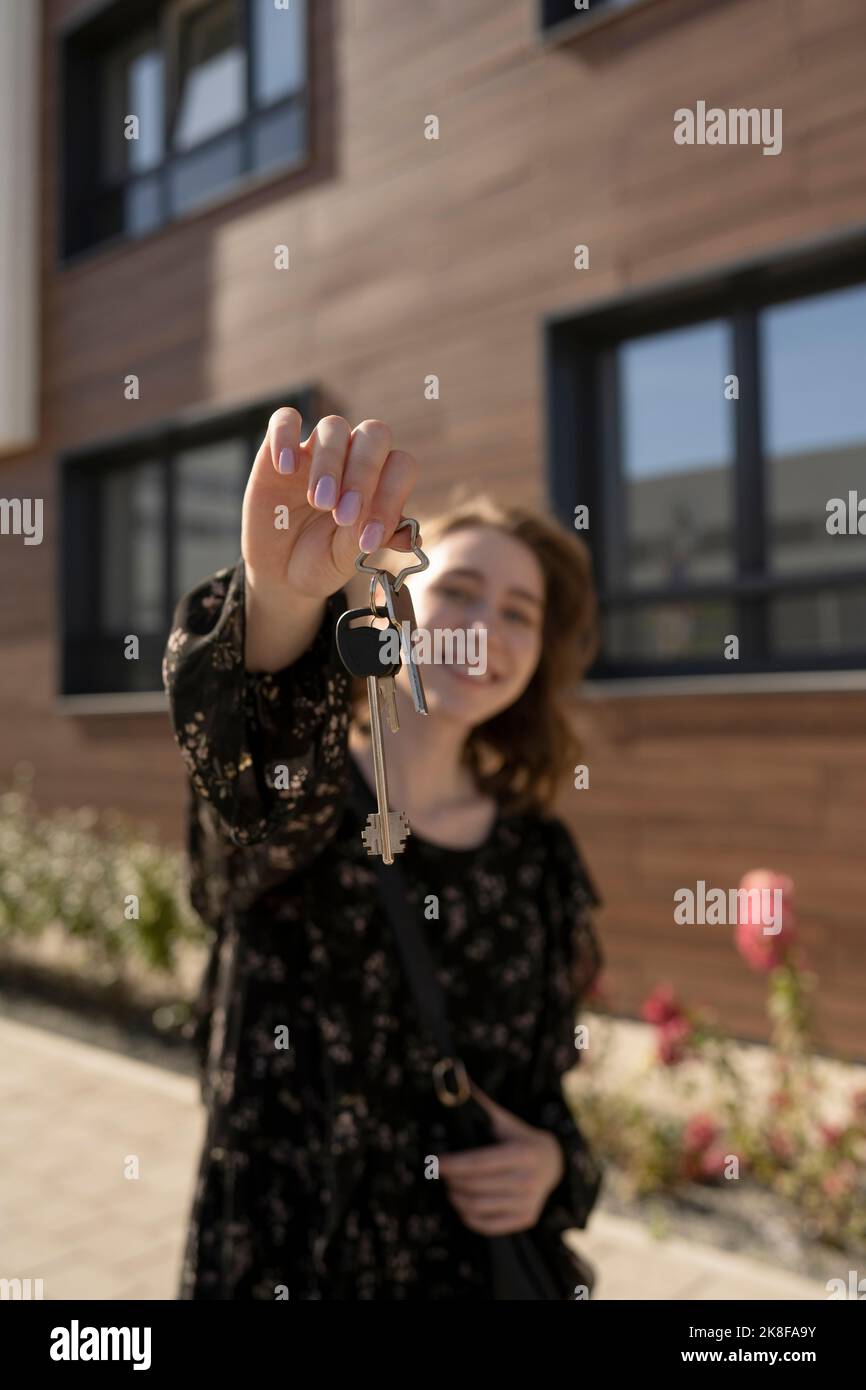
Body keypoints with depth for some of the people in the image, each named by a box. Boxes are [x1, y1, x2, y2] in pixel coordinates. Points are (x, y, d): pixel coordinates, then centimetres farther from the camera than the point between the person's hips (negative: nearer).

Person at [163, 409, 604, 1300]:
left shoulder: (541, 860, -2)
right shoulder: (290, 797, -12)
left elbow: (546, 1073, 9)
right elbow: (261, 779, -37)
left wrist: (552, 1162, -11)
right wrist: (282, 595, -55)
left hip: (480, 1260, 3)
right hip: (271, 1264, -2)